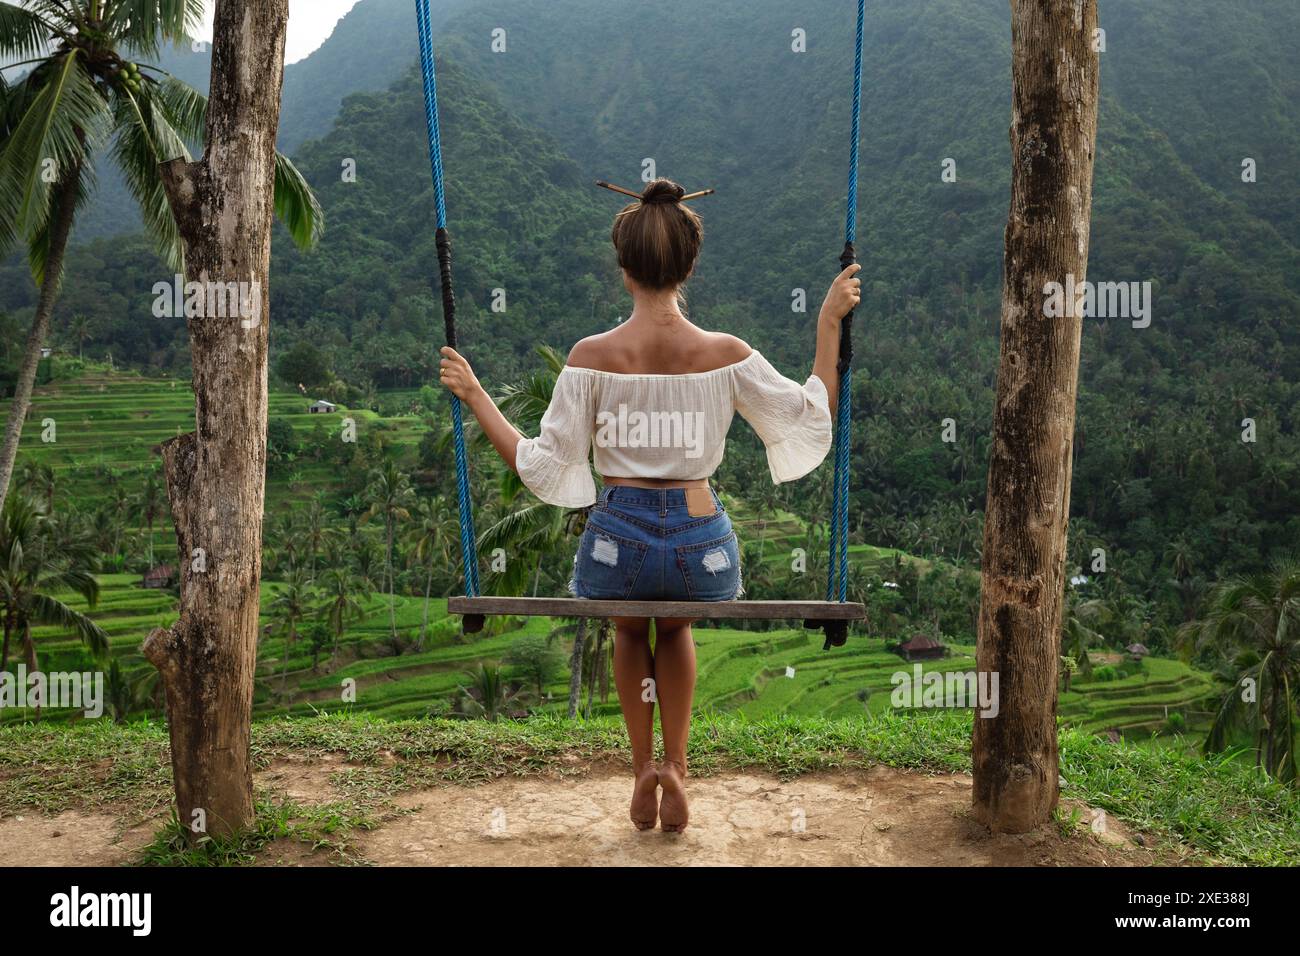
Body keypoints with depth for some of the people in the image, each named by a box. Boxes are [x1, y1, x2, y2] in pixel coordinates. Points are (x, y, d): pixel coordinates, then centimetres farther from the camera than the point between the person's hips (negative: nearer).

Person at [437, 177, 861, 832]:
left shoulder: (591, 357, -9)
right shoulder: (727, 355, -7)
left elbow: (541, 468, -4)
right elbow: (813, 421, 5)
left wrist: (474, 396, 4)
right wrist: (829, 324, 10)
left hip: (617, 538, 0)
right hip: (701, 542, 1)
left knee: (630, 632, 37)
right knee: (676, 629, 38)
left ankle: (643, 767, 30)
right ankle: (675, 764, 27)